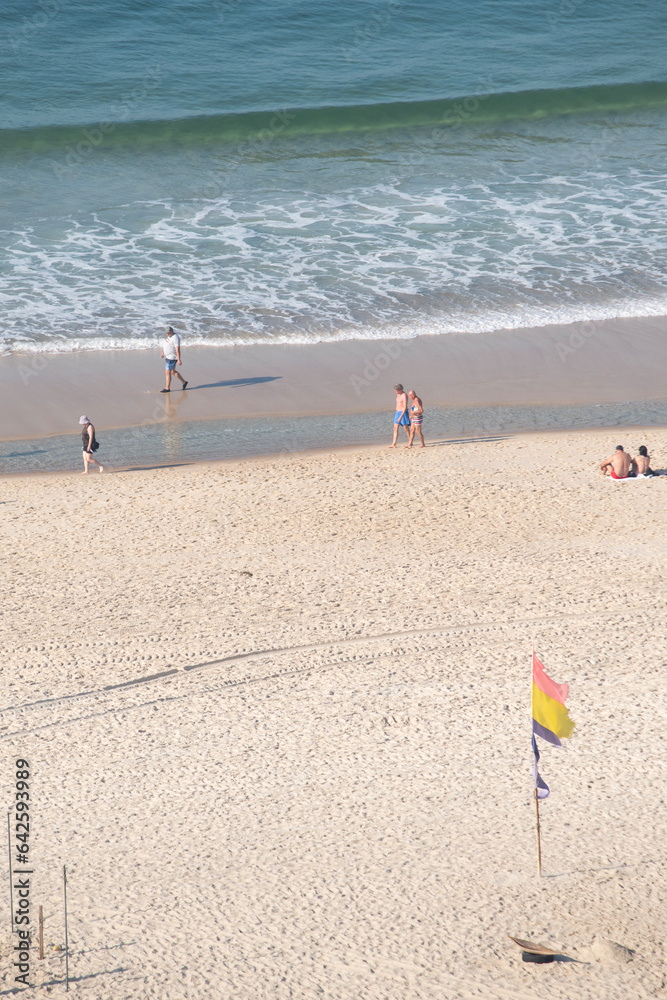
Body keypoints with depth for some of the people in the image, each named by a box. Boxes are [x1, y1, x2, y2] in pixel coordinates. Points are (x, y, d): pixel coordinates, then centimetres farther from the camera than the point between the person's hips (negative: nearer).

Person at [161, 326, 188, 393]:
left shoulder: (175, 338, -22)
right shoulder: (168, 336, 7)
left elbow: (178, 349, -25)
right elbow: (165, 344, 22)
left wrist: (179, 360, -28)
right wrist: (162, 352, 11)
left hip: (172, 358, -10)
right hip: (168, 357, 10)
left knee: (167, 372, -4)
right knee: (173, 371, 20)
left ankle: (167, 388, 5)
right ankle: (184, 382, 32)